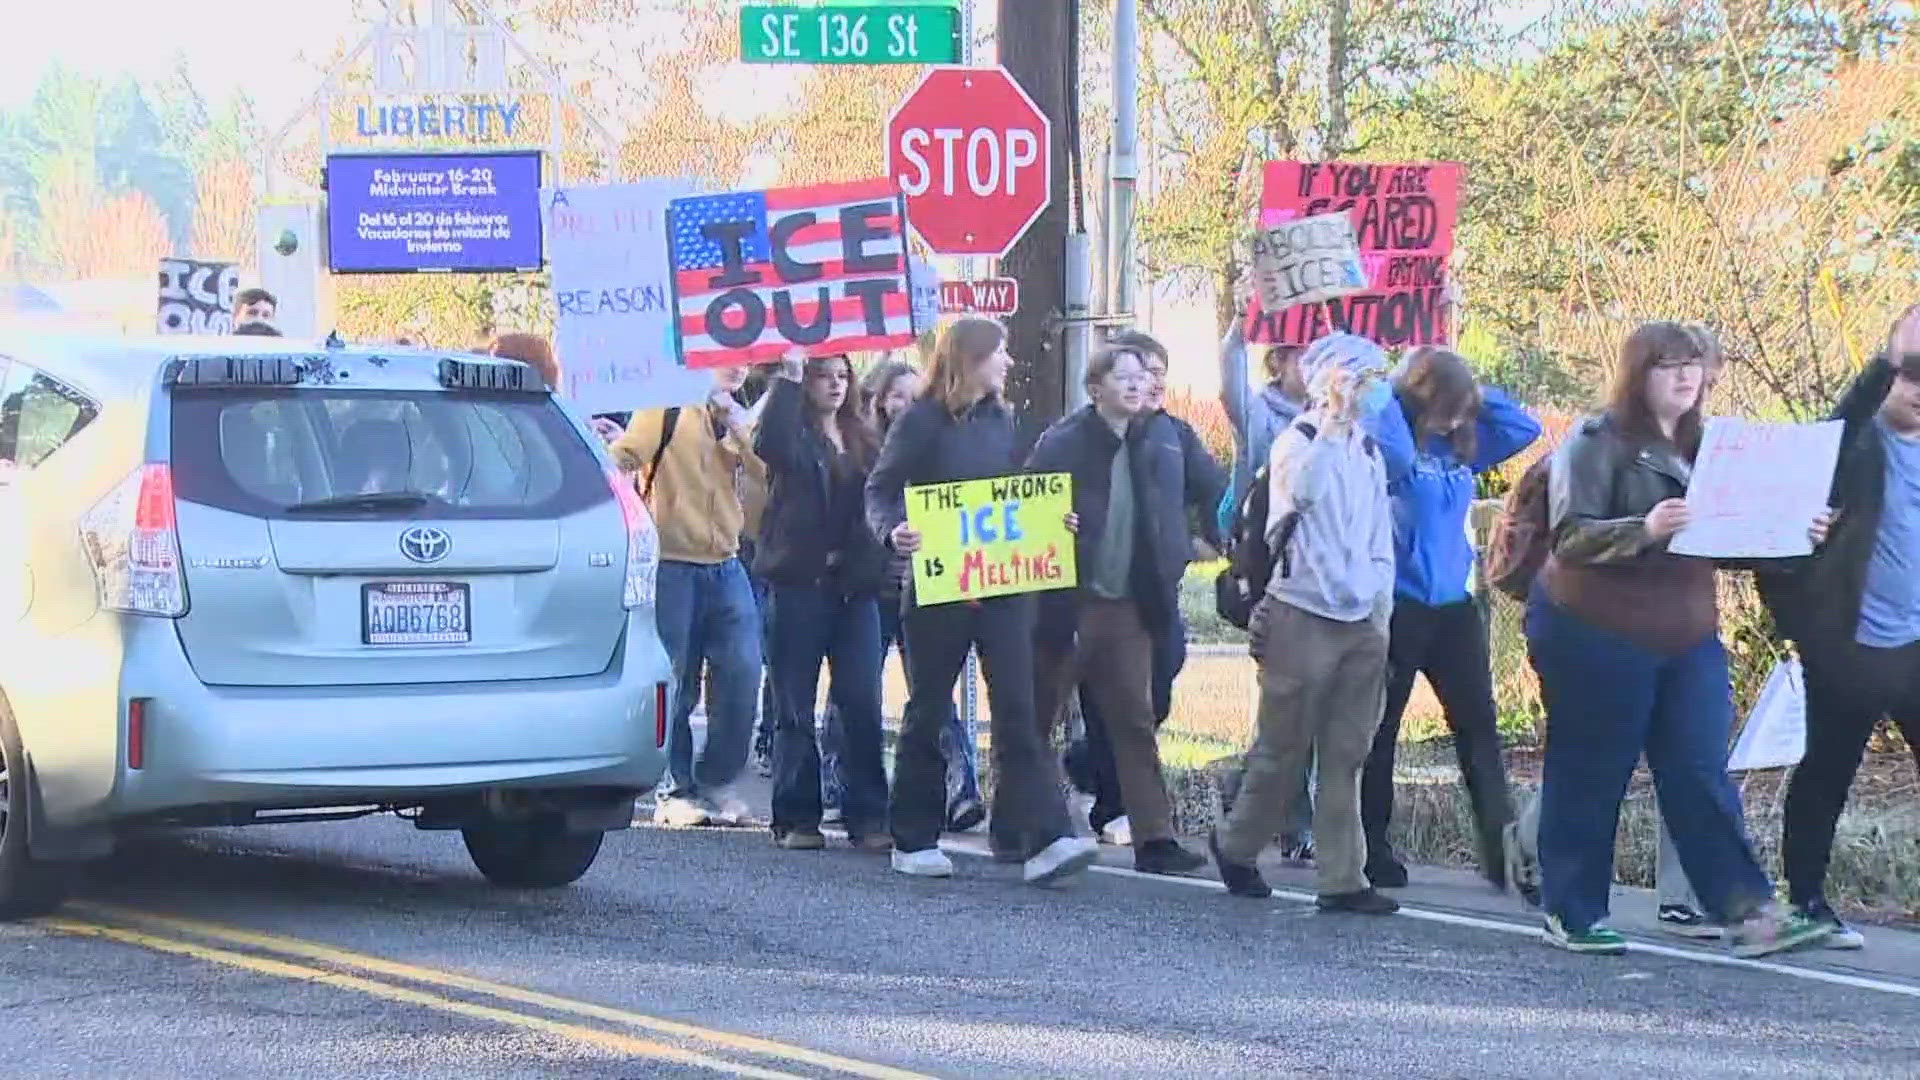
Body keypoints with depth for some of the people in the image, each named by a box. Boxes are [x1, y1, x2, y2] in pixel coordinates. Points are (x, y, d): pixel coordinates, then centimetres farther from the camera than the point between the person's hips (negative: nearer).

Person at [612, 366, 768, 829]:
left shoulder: (739, 418, 16)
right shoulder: (668, 410, -3)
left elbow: (765, 475, 1)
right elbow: (621, 460, -13)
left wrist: (738, 427, -7)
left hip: (726, 568, 5)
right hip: (673, 567, -5)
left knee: (742, 673, -3)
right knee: (675, 685, -1)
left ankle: (715, 781, 11)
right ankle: (677, 790, 10)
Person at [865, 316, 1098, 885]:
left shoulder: (1001, 421, 12)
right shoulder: (921, 422, -4)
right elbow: (879, 491, -4)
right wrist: (894, 530, -24)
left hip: (1003, 586, 4)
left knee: (1017, 708, -7)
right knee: (927, 712, 7)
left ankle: (1044, 838, -15)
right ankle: (914, 841, 18)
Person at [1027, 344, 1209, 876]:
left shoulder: (1154, 454, 10)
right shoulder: (1062, 446, -7)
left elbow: (1169, 530, 14)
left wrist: (1164, 585, -2)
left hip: (1126, 607, 4)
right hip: (1068, 606, -4)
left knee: (1136, 721, -1)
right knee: (1037, 717, 7)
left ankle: (1154, 838, -5)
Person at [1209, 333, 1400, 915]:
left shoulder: (1368, 451, 15)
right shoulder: (1298, 441, -6)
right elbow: (1302, 490, -30)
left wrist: (1381, 613, 12)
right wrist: (1335, 420, -25)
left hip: (1361, 621, 6)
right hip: (1305, 614, -6)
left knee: (1346, 757, 3)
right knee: (1283, 747, 1)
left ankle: (1343, 878, 4)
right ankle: (1236, 845, 21)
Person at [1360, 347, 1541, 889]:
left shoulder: (1460, 446, 9)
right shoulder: (1390, 440, -11)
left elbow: (1525, 428, 13)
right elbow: (1395, 457, -33)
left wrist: (1477, 394, 3)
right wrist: (1390, 395, -19)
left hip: (1453, 605, 6)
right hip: (1398, 605, -6)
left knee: (1478, 726, 3)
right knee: (1382, 730, 5)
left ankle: (1502, 851, 3)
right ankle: (1372, 849, 14)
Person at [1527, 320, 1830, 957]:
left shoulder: (1703, 447, 14)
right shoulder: (1599, 444, -8)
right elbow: (1571, 537, -18)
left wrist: (1793, 534, 0)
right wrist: (1643, 530, -33)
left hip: (1687, 640, 6)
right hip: (1597, 637, -6)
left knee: (1701, 776, 1)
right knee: (1589, 778, 3)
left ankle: (1746, 911, -3)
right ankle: (1572, 916, 12)